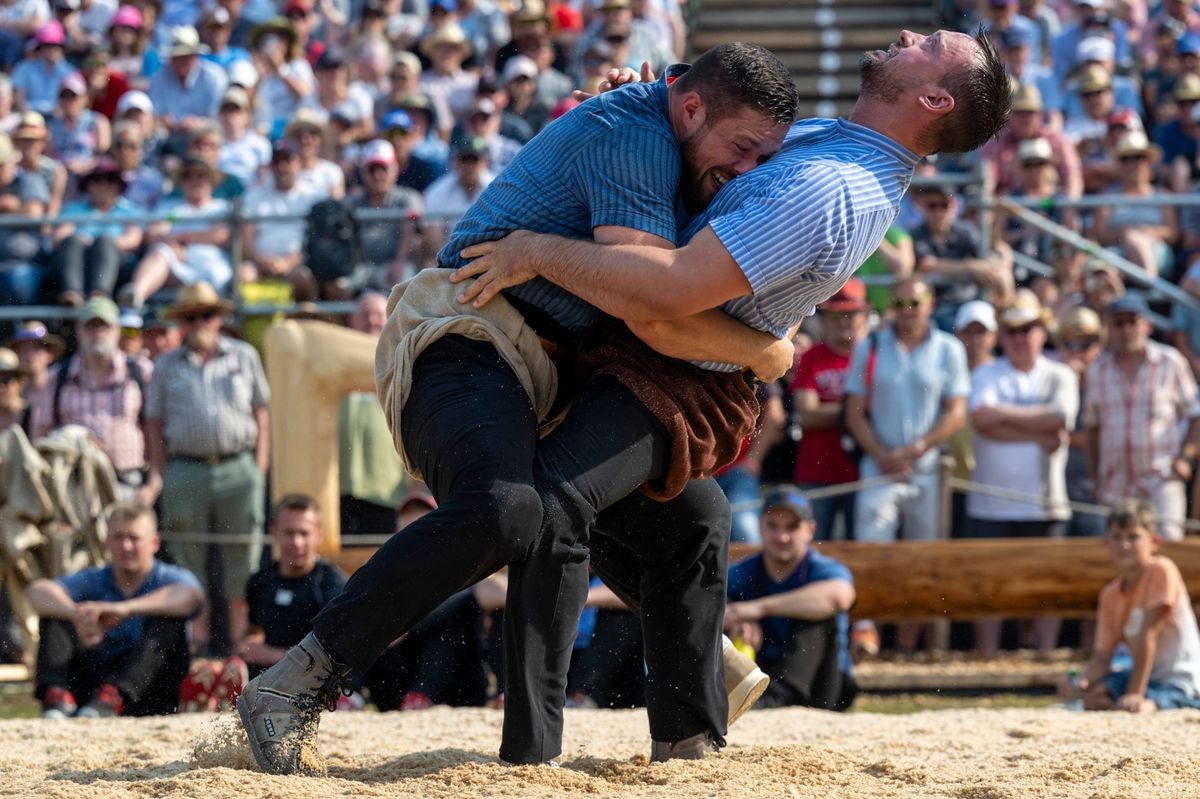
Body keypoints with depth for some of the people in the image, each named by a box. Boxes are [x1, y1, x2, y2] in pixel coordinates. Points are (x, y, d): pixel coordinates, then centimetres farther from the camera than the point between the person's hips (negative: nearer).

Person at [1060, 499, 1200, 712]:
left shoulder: (1161, 571, -15)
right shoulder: (1110, 596, 5)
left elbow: (1146, 636, -19)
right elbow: (1101, 658, 1)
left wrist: (1135, 694, -21)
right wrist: (1081, 683, -21)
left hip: (1181, 681, -7)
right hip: (1149, 675, 7)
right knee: (1091, 697, -15)